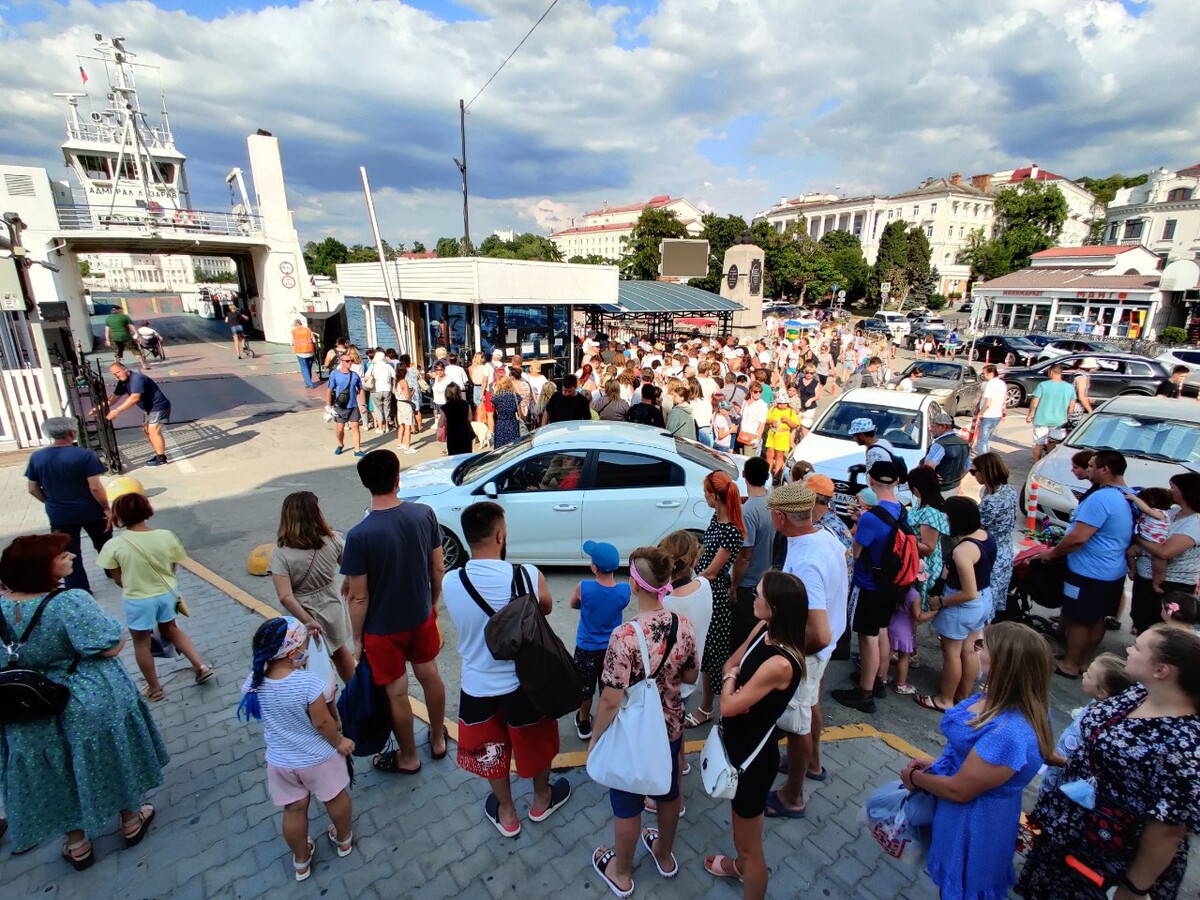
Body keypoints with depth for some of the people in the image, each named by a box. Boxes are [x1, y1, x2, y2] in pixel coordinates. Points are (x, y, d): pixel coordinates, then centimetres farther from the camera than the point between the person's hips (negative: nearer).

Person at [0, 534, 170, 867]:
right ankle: (132, 821, 41)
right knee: (114, 762, 21)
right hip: (92, 705, -5)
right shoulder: (70, 602, -30)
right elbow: (112, 647, -26)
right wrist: (103, 621, -9)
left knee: (60, 778, 24)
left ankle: (77, 846, 42)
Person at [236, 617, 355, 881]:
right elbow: (322, 722, -25)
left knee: (294, 810, 25)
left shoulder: (253, 682, -19)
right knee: (336, 798, 24)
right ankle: (344, 840, 48)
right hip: (318, 758, -3)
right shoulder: (309, 682, -35)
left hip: (281, 761, 3)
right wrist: (340, 742, -6)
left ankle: (301, 862, 46)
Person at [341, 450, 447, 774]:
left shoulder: (359, 535, -26)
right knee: (430, 675, 24)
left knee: (396, 693, 15)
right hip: (422, 616, 4)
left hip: (382, 628, -4)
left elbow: (359, 598, -18)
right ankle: (438, 740, 45)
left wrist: (357, 637, -2)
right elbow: (438, 568, -4)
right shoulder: (424, 514, -14)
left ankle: (408, 758, 38)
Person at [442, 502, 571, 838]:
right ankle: (542, 800, 52)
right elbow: (546, 609, -3)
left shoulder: (450, 583, -20)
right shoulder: (528, 576, -25)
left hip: (477, 686, 1)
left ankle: (506, 814, 49)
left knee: (491, 750, 27)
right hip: (524, 682, -1)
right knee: (537, 743, 27)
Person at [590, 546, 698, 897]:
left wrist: (595, 738, -9)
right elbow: (690, 676, 1)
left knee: (627, 804, 20)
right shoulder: (684, 626, -15)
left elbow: (612, 700, -25)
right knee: (668, 791, 28)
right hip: (671, 728, 5)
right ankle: (664, 855, 53)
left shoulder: (625, 635, -32)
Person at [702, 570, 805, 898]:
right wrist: (733, 678, -14)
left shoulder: (780, 663, -36)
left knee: (749, 843, 14)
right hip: (739, 745, 9)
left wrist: (730, 679, -9)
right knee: (740, 822, 34)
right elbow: (730, 664, 5)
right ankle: (741, 865, 60)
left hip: (753, 757, -9)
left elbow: (728, 706, -26)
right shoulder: (763, 630, -11)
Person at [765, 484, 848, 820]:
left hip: (804, 653, -9)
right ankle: (812, 764, 56)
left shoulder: (805, 565, -38)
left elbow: (820, 636, -38)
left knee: (797, 723, 12)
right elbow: (842, 588, 9)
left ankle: (792, 797, 35)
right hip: (824, 646, 9)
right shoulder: (826, 536, -9)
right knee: (810, 704, 30)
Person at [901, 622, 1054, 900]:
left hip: (973, 820, -8)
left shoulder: (1009, 732, -37)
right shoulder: (1000, 697, -10)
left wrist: (915, 778, -10)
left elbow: (958, 790, -25)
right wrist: (936, 763, 5)